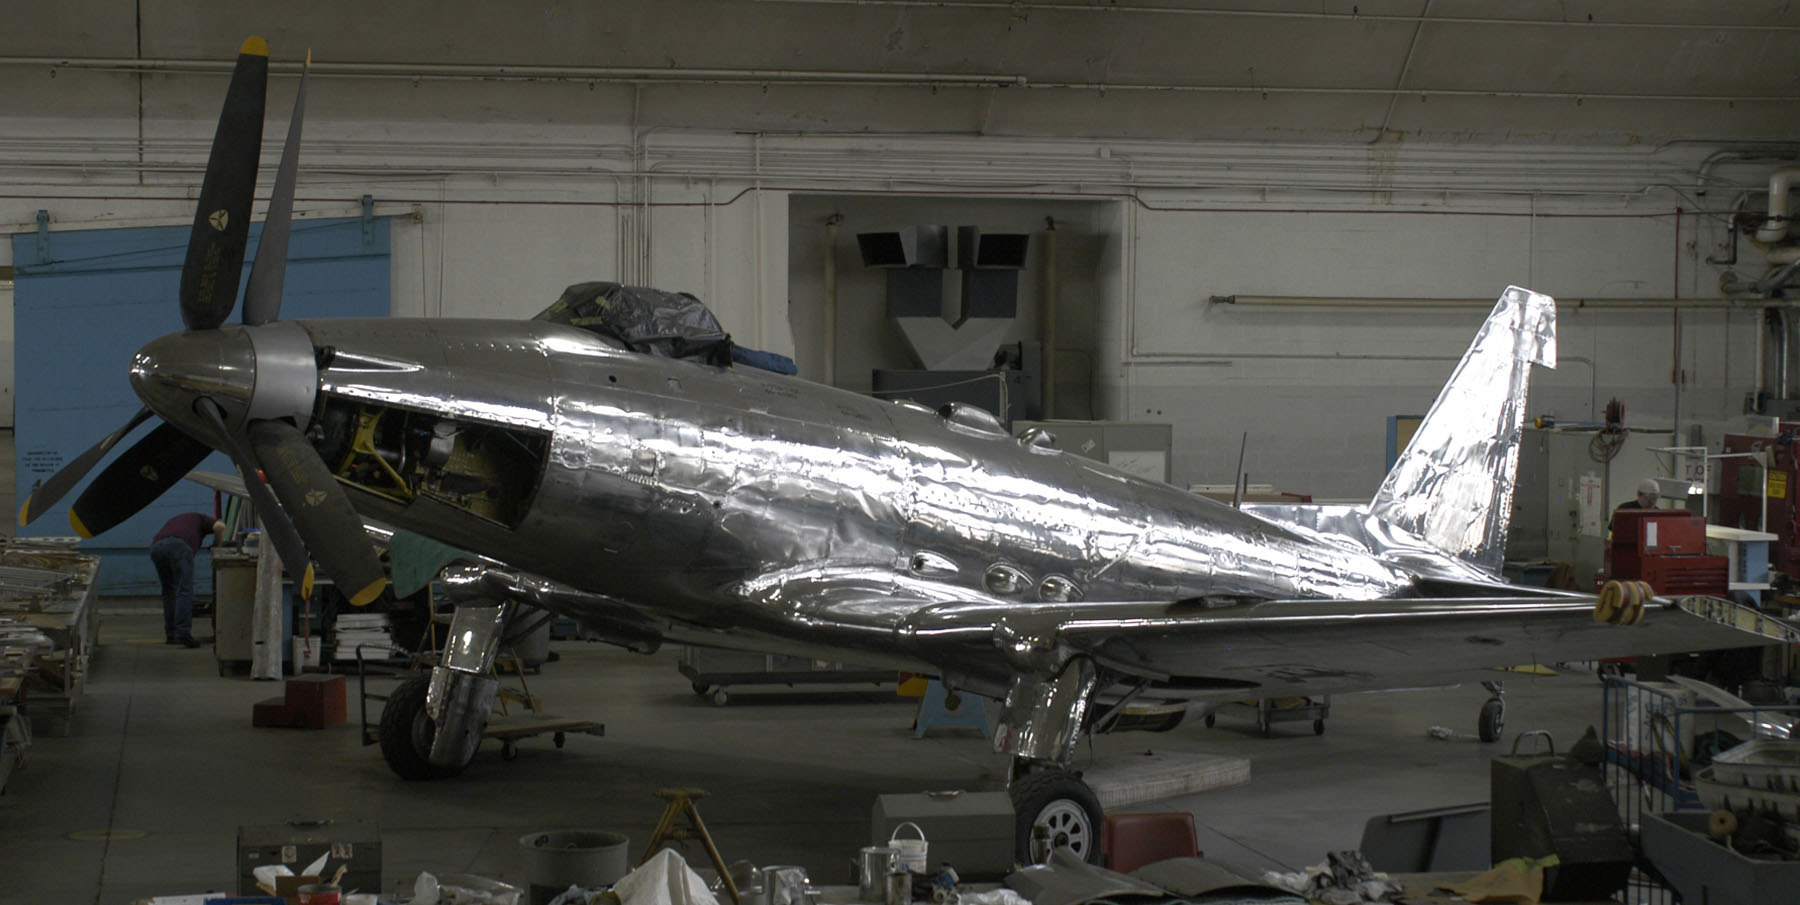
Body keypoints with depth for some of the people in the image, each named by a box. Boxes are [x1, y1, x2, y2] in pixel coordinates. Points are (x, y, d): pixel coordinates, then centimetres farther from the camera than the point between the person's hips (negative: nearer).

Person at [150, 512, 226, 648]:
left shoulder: (172, 522, 44)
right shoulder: (200, 518, 31)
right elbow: (220, 526, 8)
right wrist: (216, 548, 24)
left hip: (156, 546, 5)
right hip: (180, 545, -5)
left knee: (169, 591, 19)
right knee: (184, 591, -6)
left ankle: (171, 634, 19)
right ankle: (183, 633, -17)